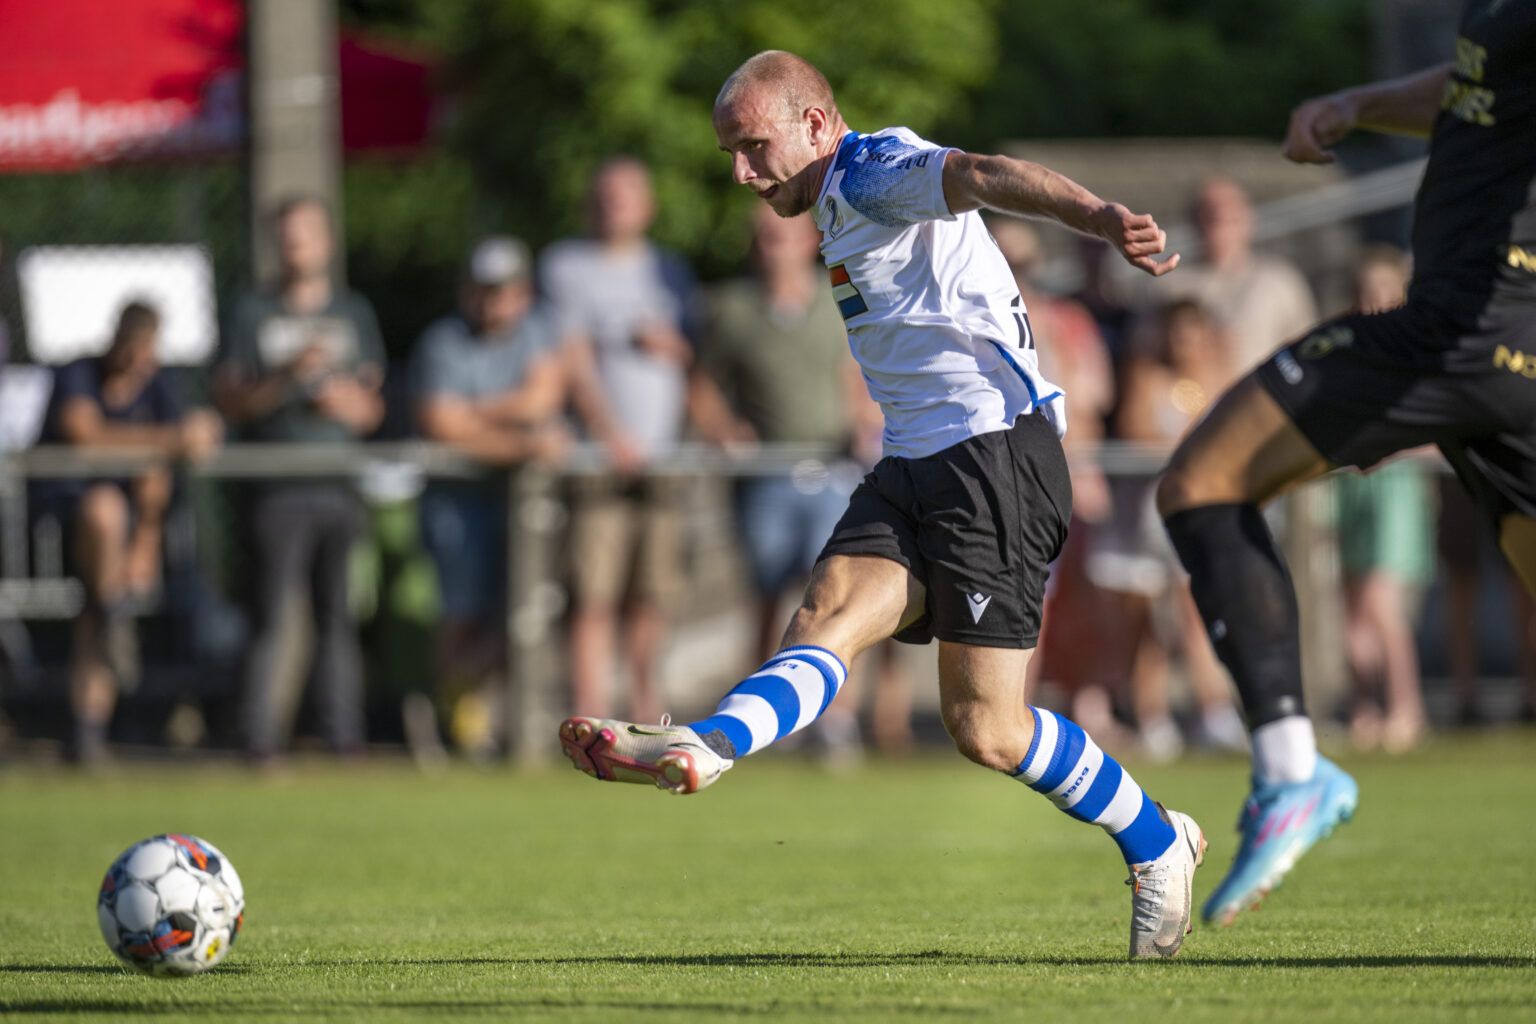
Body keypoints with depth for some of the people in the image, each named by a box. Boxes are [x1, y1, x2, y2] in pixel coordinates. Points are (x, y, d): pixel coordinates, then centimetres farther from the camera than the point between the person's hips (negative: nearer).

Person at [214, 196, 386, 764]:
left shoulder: (355, 313, 17)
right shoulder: (252, 314, 9)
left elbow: (371, 410, 15)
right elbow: (230, 401, 0)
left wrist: (345, 398, -6)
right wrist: (287, 376, -14)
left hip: (340, 486, 2)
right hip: (277, 489, -2)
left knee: (337, 613, 1)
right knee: (271, 615, -7)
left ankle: (345, 738, 2)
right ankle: (261, 742, -7)